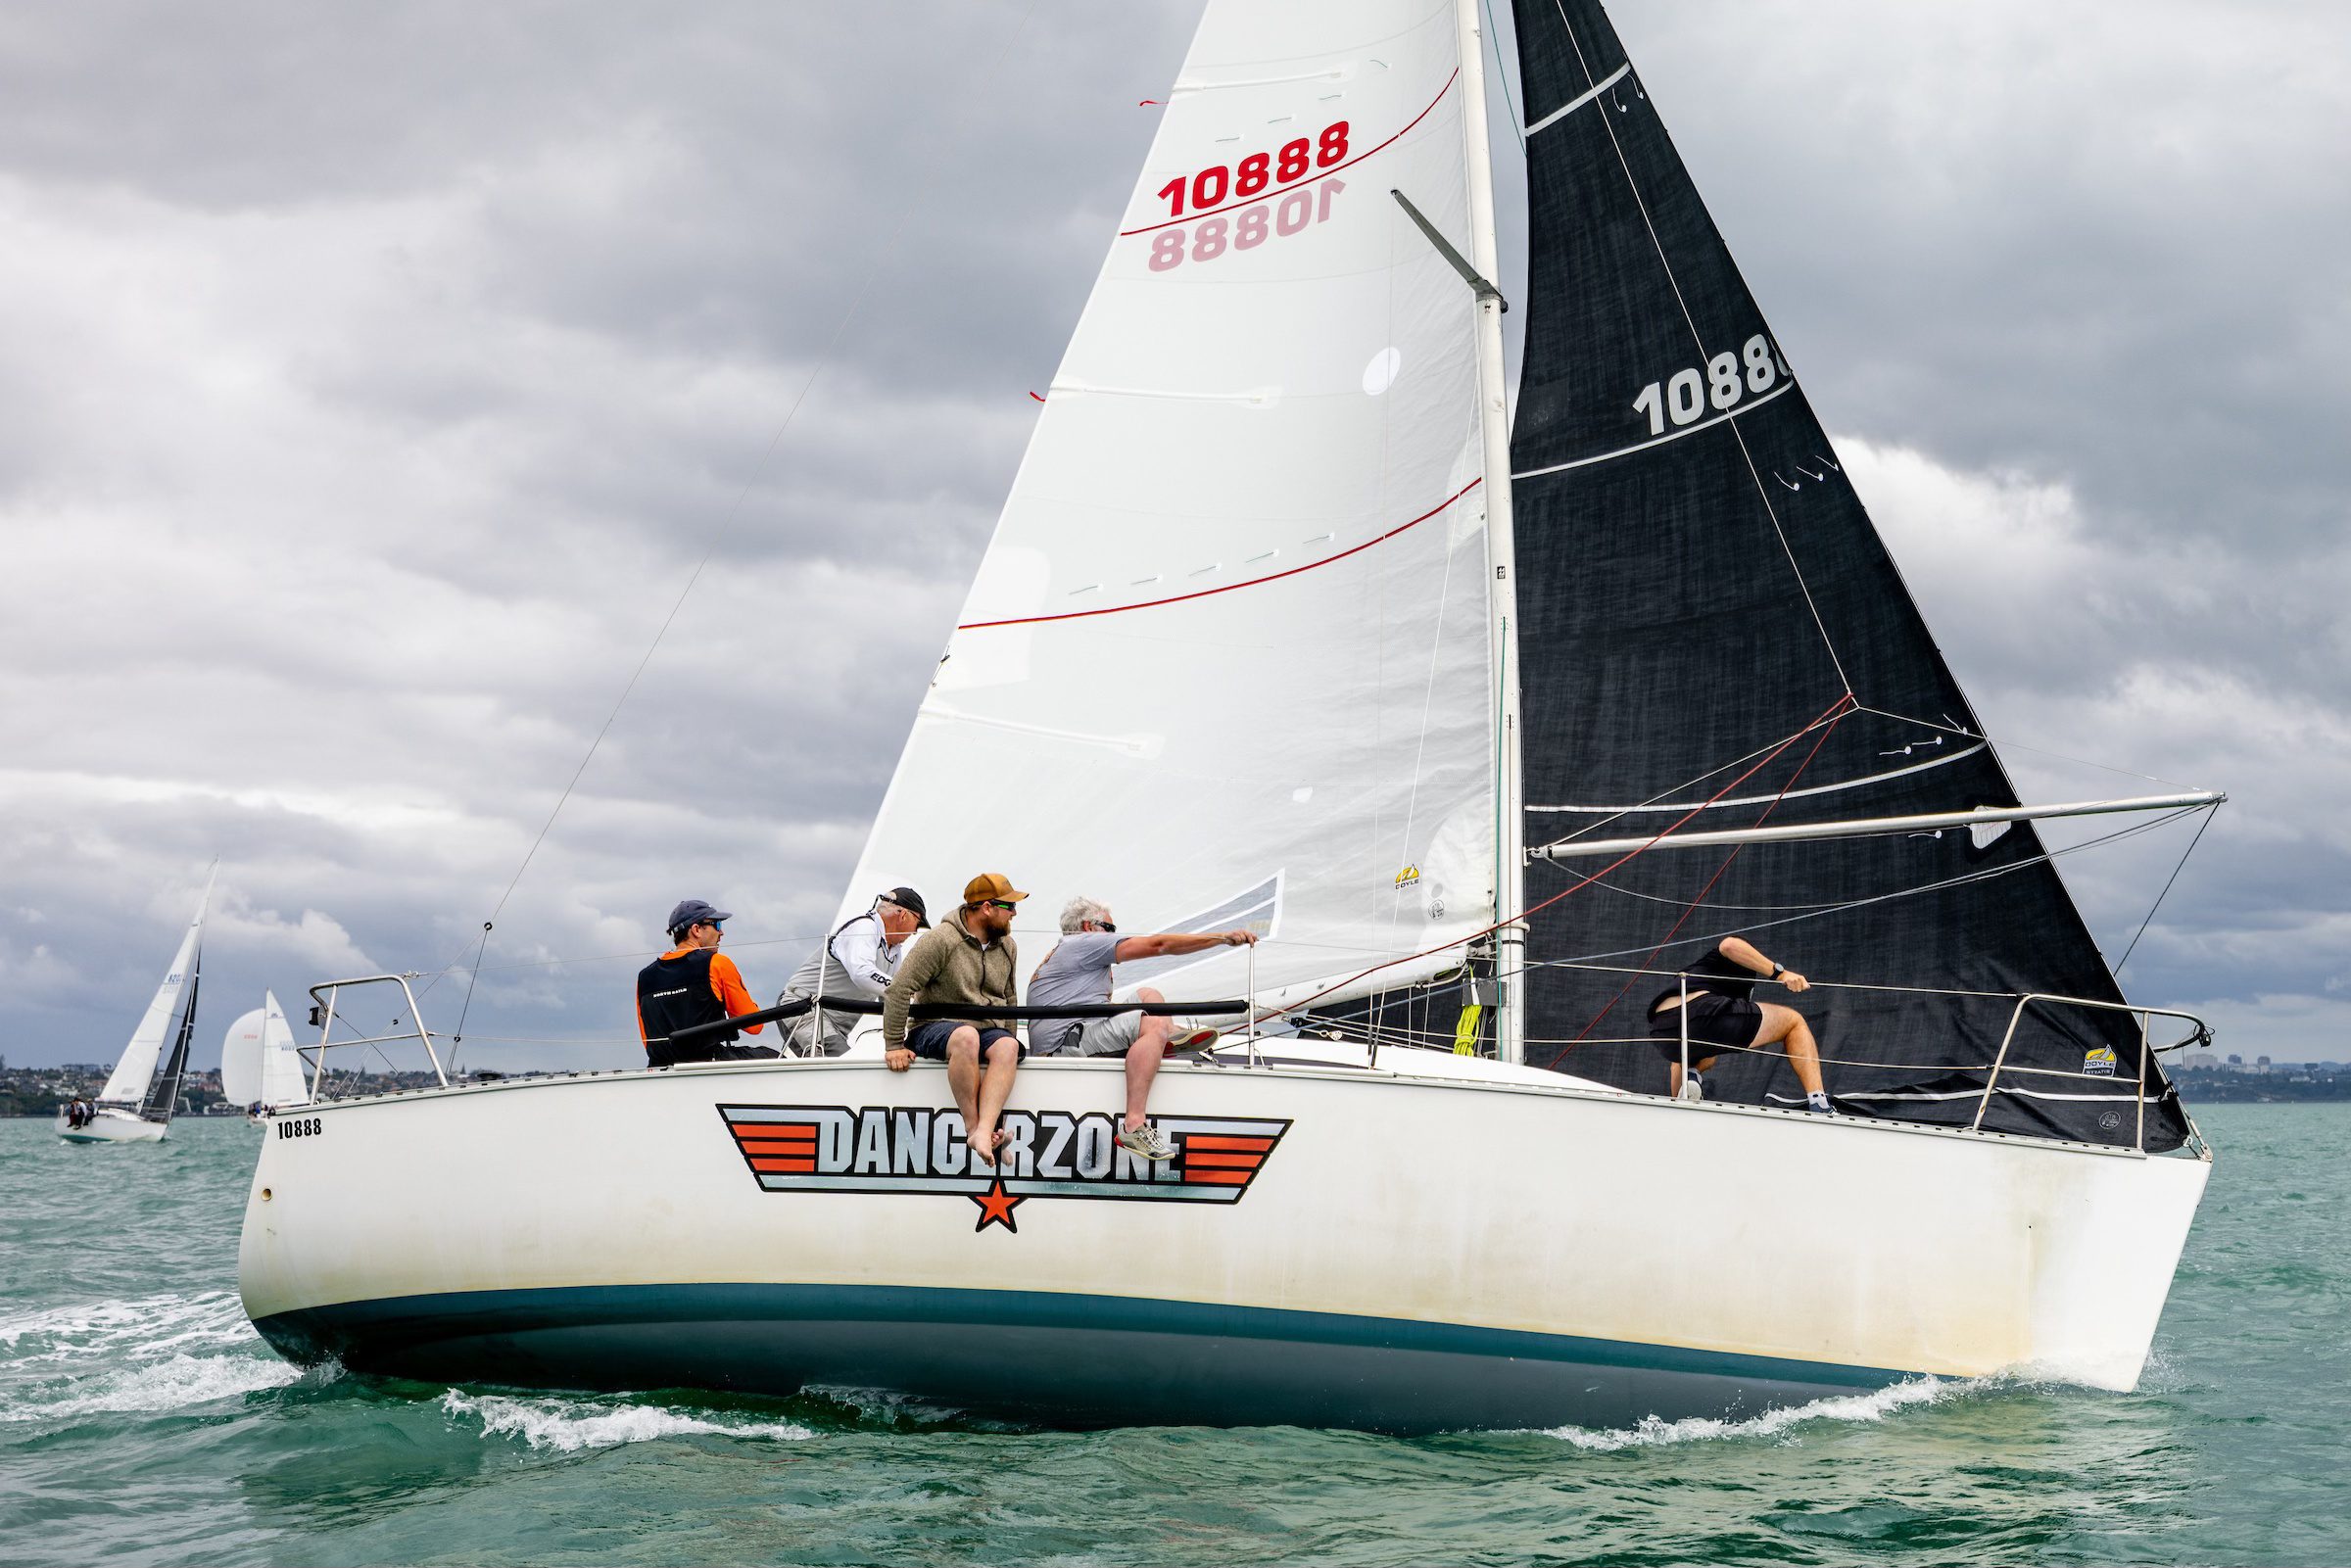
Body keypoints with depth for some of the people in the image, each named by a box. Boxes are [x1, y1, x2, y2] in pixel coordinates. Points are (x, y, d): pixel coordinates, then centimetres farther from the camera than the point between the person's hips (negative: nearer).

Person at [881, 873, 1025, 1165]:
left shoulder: (1007, 947, 13)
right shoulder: (941, 939, -9)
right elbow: (900, 990, -12)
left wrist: (1009, 1041, 22)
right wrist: (894, 1045, -12)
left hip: (990, 1032, 5)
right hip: (935, 1028, -5)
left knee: (1007, 1046, -32)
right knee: (967, 1036, -40)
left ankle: (984, 1133, -48)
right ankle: (973, 1128, -35)